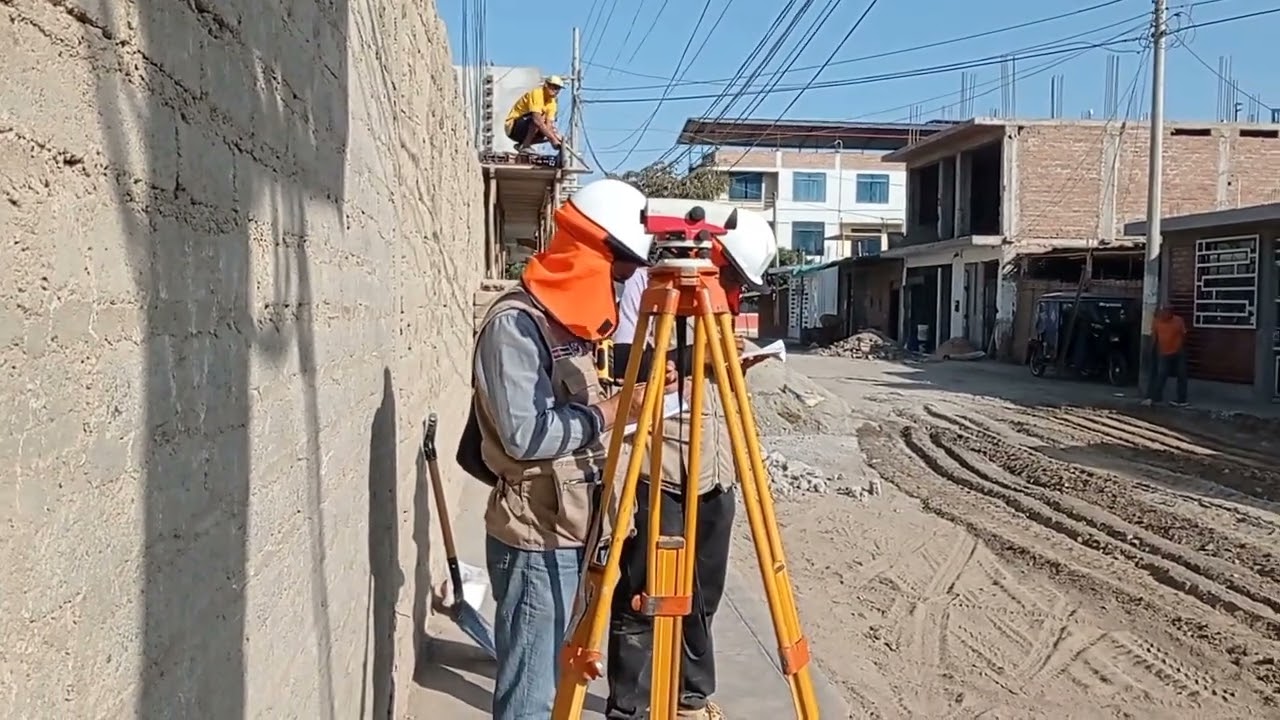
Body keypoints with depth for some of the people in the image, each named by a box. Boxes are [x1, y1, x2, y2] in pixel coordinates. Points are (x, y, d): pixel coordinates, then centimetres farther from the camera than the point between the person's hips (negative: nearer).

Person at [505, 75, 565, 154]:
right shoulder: (536, 93, -22)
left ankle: (521, 145, 2)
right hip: (513, 126, -8)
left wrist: (556, 136, -27)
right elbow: (537, 120, -34)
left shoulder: (552, 102, 2)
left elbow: (549, 125, -7)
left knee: (553, 134, -3)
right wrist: (553, 139, -37)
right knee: (538, 120, -31)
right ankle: (525, 146, -20)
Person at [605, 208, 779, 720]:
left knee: (704, 591, 13)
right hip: (657, 468, -6)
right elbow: (623, 362, -17)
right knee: (643, 595, -1)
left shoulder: (720, 295, 15)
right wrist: (693, 357, -27)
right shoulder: (647, 283, -5)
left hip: (713, 469, 7)